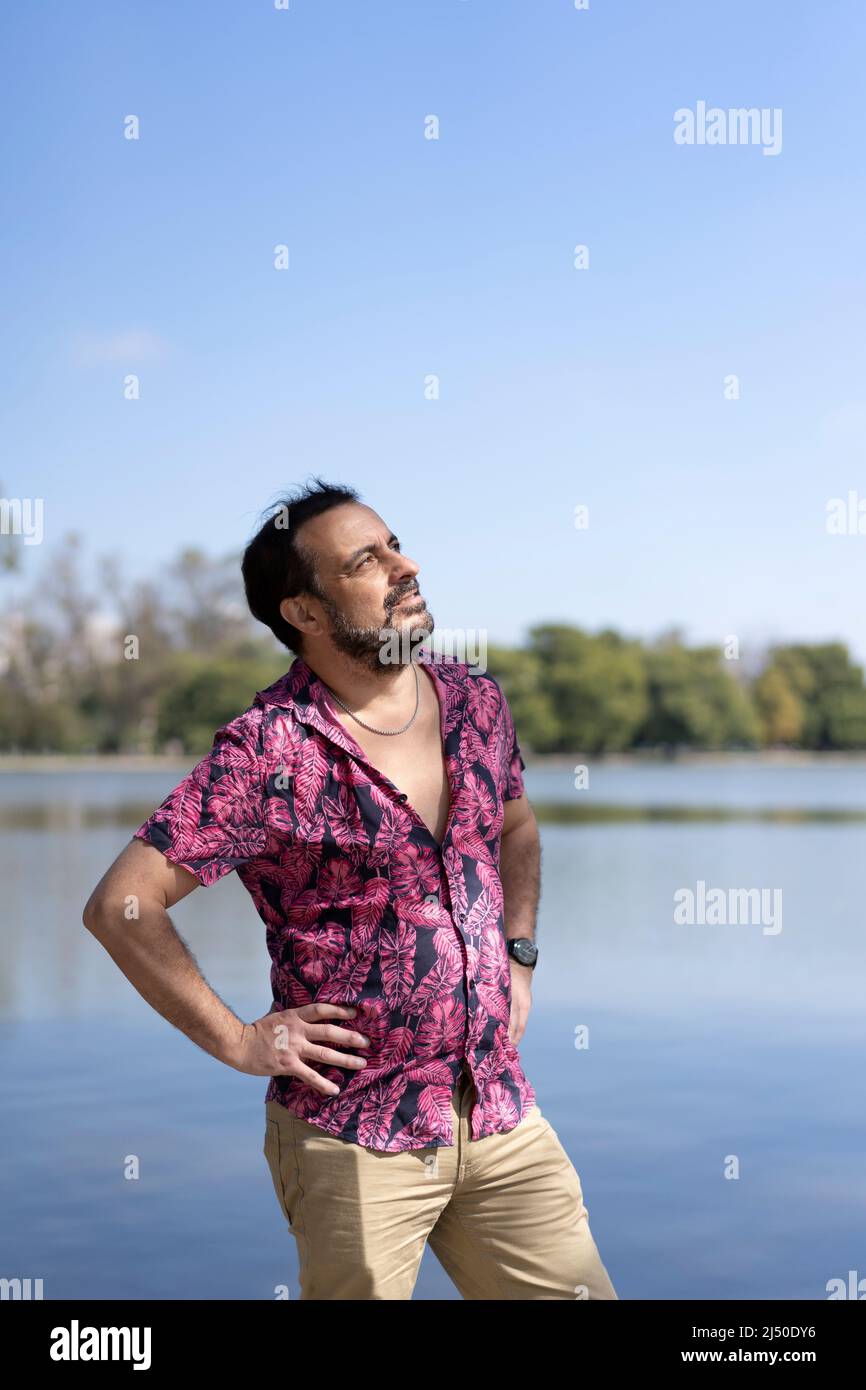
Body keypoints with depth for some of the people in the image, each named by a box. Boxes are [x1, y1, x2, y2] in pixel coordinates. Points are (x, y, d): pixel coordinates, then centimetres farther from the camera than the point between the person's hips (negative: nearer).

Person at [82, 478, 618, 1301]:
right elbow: (121, 906, -16)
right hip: (355, 1136, -5)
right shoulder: (267, 755, -15)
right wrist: (238, 1042, -12)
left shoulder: (476, 702, 4)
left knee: (577, 1289, 10)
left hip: (502, 1114, 6)